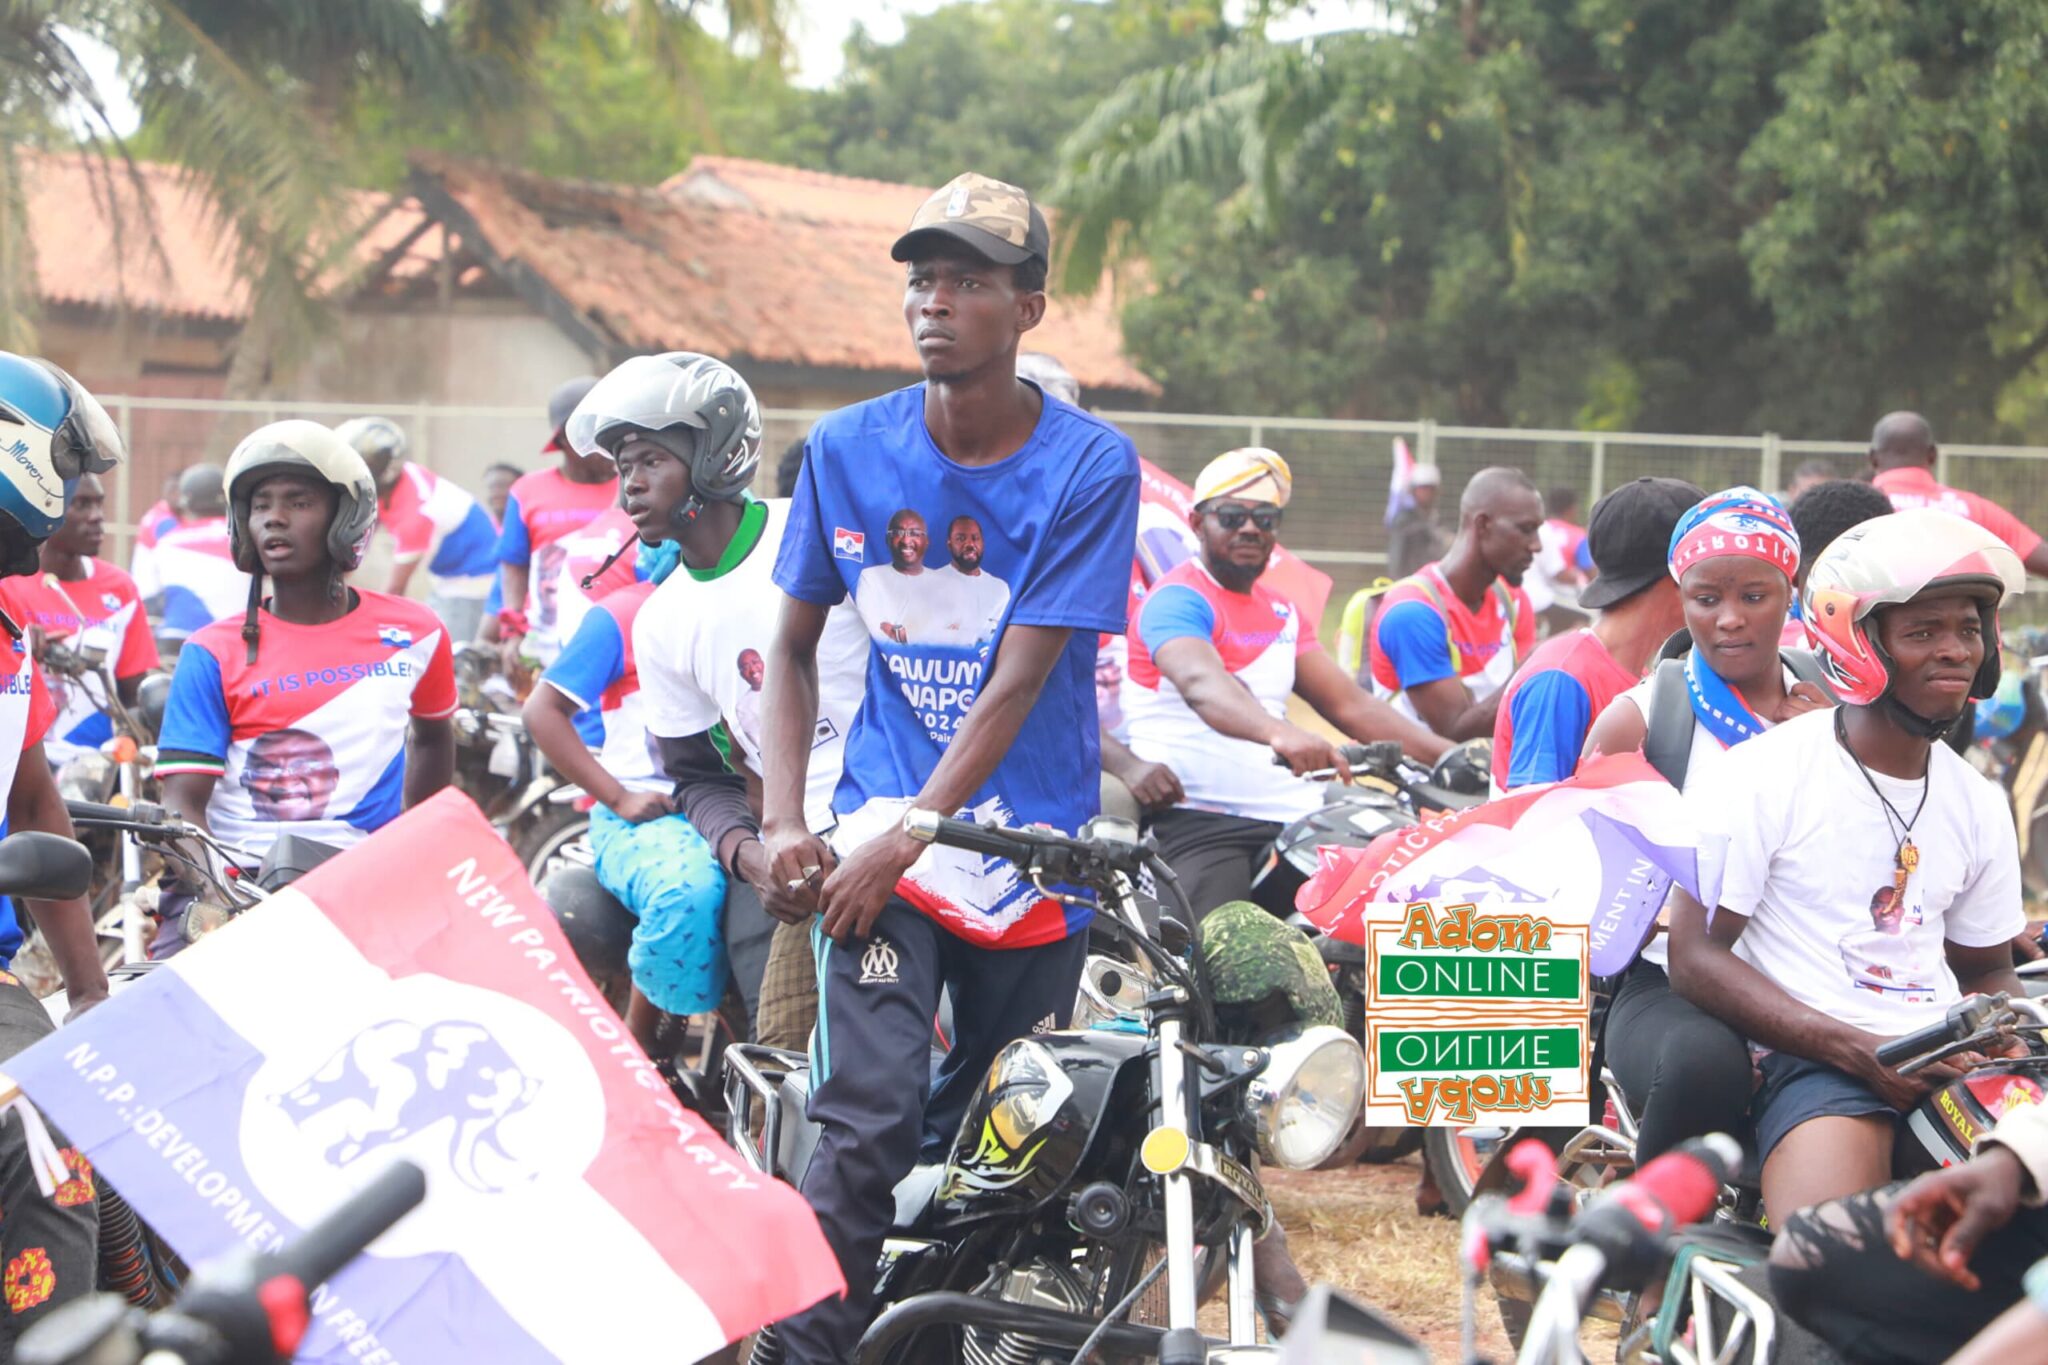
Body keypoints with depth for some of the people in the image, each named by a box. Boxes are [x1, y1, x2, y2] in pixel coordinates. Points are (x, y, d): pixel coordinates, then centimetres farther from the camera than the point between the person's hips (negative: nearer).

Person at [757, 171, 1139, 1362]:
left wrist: (903, 839, -17)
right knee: (868, 1122, -15)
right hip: (879, 828, 1)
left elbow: (1015, 689, -12)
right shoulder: (846, 449, 2)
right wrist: (784, 822, -2)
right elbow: (794, 646, 11)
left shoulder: (1090, 467, -7)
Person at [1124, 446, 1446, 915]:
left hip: (1288, 819, 7)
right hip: (1199, 821, -7)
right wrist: (1279, 732, -46)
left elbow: (1350, 704, 19)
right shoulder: (1177, 599, -6)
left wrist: (1451, 754, 6)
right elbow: (1200, 683, -26)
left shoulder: (1283, 614, 21)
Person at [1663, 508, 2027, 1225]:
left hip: (1948, 1058, 6)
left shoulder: (1977, 803, 17)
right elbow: (1696, 957, -6)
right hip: (1813, 1059, -6)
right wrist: (1859, 1051, -16)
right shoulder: (1761, 776, -2)